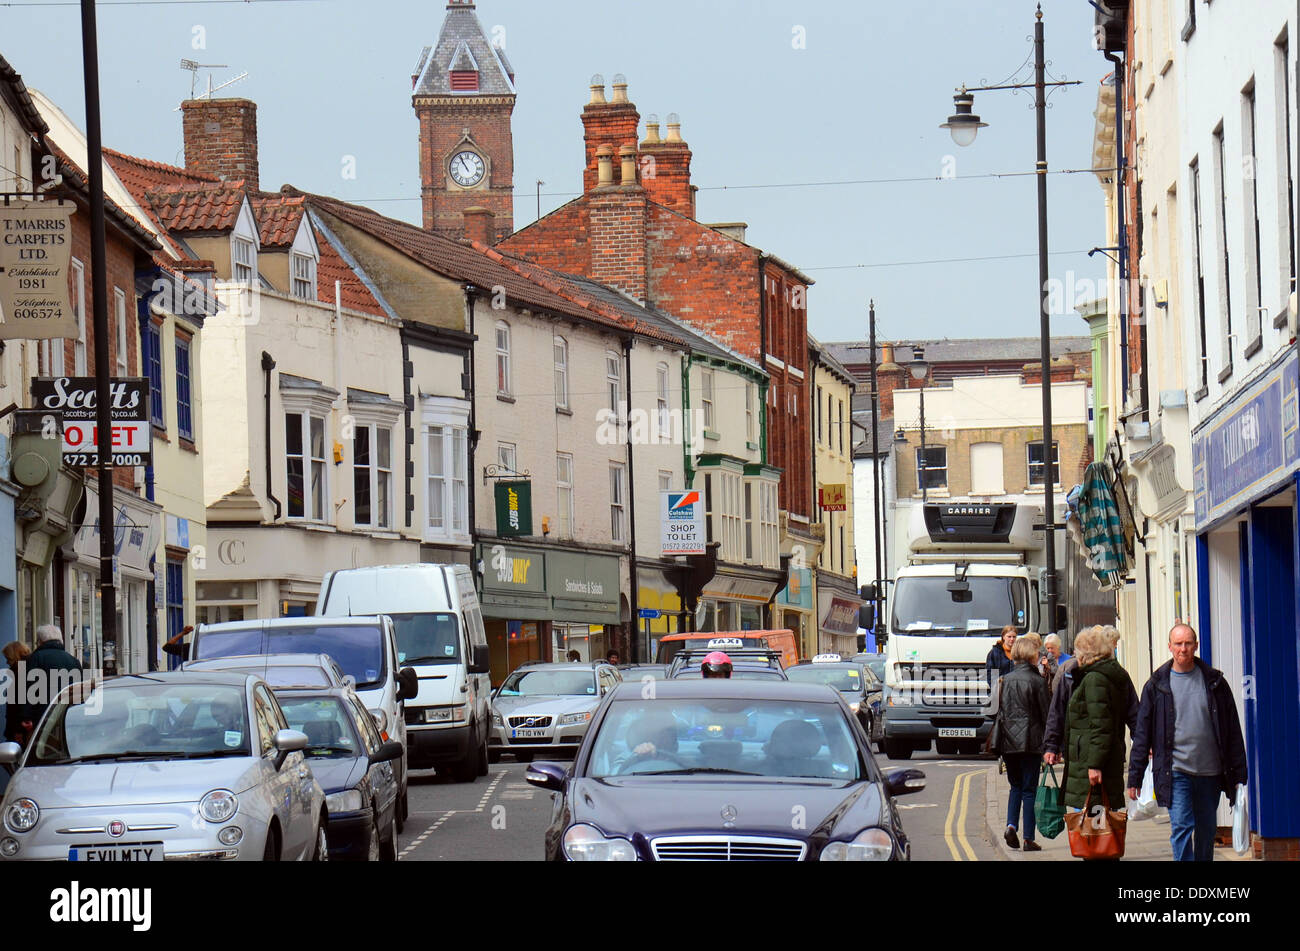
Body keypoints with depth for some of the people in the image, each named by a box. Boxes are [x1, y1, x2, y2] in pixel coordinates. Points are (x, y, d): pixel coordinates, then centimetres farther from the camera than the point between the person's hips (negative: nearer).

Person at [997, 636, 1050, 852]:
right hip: (1031, 742, -4)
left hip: (1008, 742, 4)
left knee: (1016, 786, 18)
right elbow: (1045, 715, -5)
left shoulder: (1006, 680, 4)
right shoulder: (1037, 681, -8)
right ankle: (1029, 838, 1)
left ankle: (1011, 825, -2)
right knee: (1029, 789, 2)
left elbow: (1000, 711, 9)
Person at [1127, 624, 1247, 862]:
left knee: (1207, 831, 10)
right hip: (1175, 771, -2)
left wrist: (1239, 773, 5)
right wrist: (1135, 777, 2)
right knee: (1181, 828, -11)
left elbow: (1233, 731, 9)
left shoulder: (1215, 682, 6)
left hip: (1210, 771, 2)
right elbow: (1142, 733, 6)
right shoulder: (1157, 686, 3)